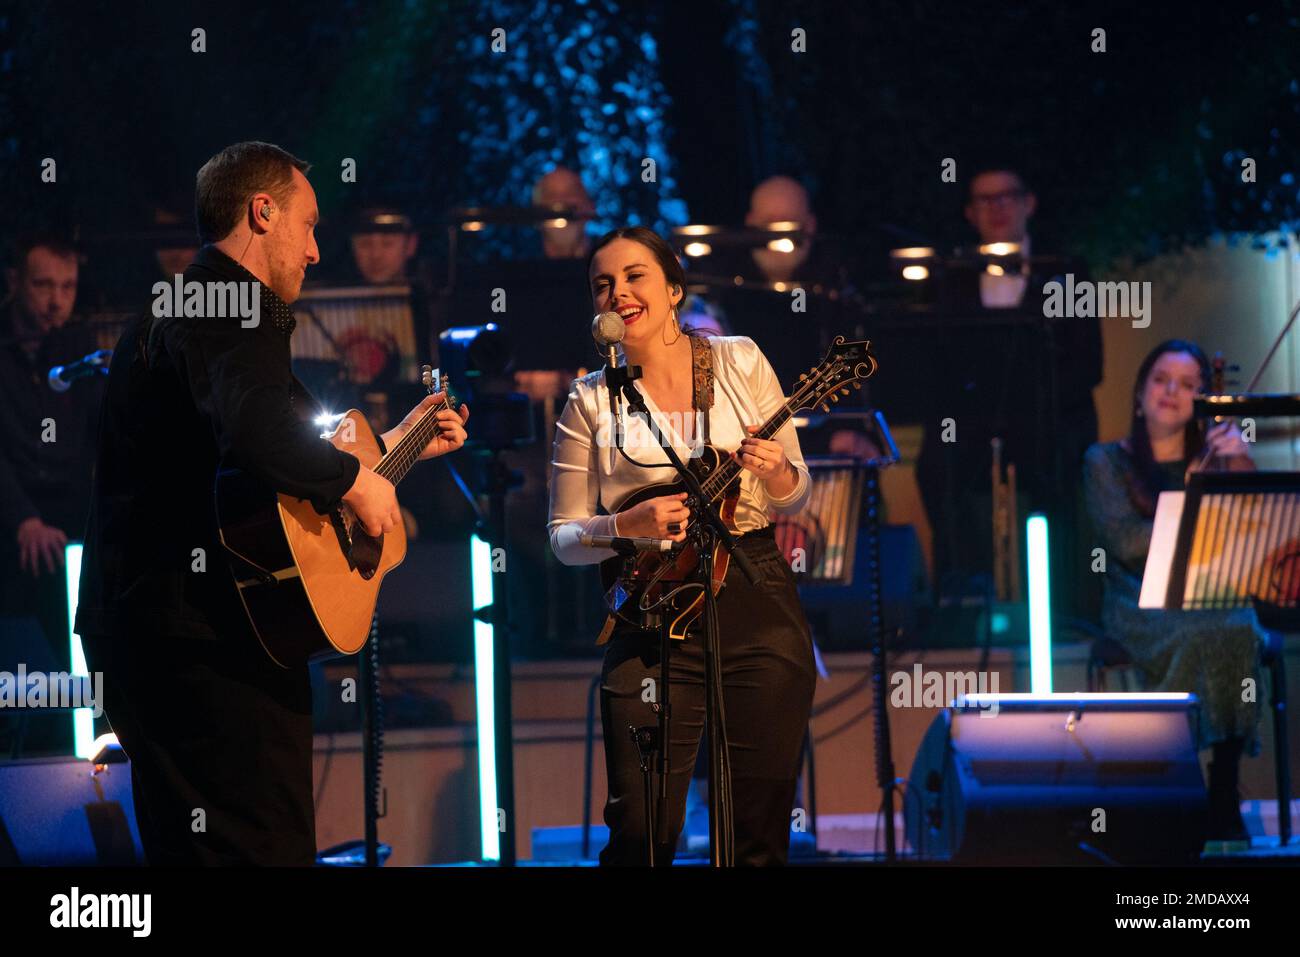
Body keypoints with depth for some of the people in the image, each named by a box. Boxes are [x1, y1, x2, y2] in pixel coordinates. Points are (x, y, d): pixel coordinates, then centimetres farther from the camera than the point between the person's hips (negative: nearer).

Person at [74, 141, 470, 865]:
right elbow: (260, 438, -33)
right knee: (267, 849, -7)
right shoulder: (235, 307, -12)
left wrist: (397, 444, 34)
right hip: (207, 642, -11)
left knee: (186, 847, 16)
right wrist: (358, 481, -15)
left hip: (129, 628, 11)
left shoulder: (166, 314, 22)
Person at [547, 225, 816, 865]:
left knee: (762, 826, 2)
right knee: (642, 834, -8)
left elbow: (797, 495, 8)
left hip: (757, 600, 1)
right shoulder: (593, 401, 3)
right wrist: (627, 526, -14)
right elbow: (564, 537, 5)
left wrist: (775, 472, -14)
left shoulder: (739, 362, 5)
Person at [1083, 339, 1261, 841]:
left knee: (1238, 630, -34)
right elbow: (1126, 544, -6)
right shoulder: (1106, 461, 10)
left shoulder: (1215, 456, 18)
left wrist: (1241, 466, -8)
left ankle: (1223, 800, -33)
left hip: (1212, 593, 2)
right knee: (1200, 635, -36)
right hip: (1139, 604, -2)